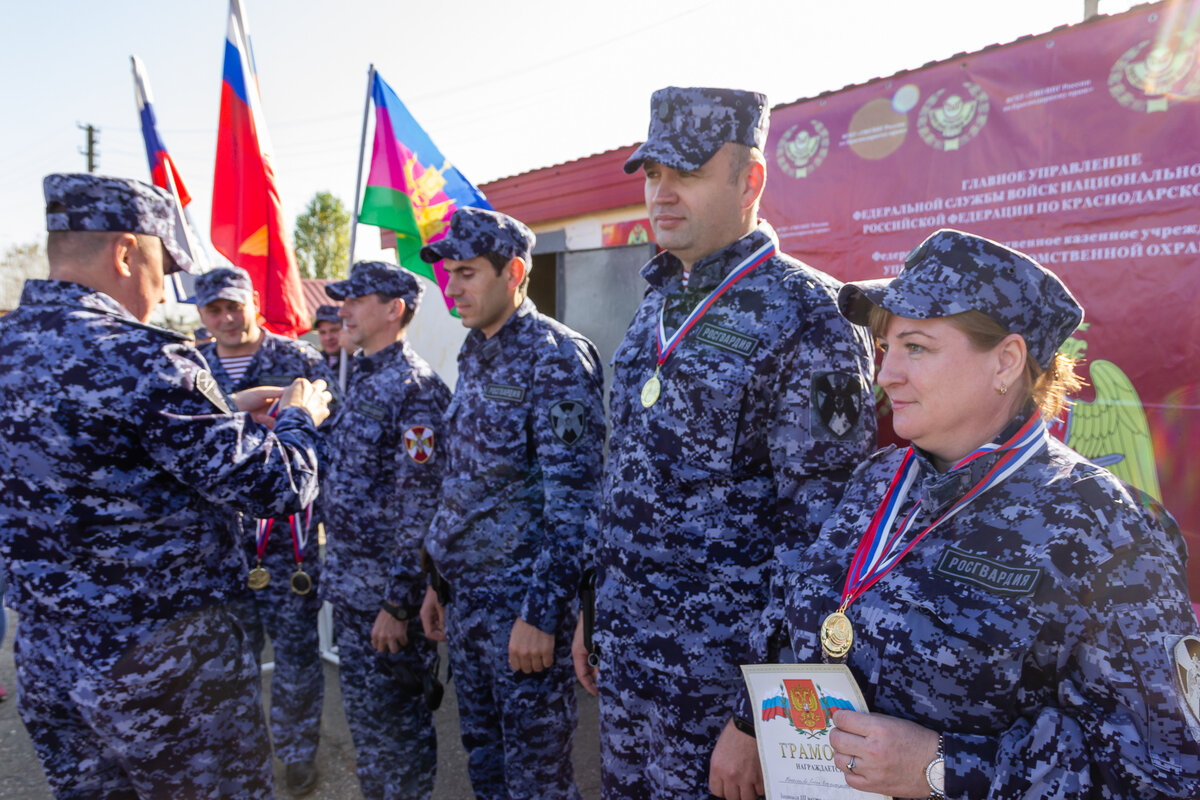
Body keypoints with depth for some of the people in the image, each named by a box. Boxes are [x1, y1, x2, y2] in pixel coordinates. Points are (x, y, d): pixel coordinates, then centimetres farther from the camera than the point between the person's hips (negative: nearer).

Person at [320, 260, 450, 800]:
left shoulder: (414, 387, -18)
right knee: (364, 712, 22)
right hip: (350, 586, 9)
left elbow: (420, 506, -21)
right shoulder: (360, 380, 11)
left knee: (393, 722, 6)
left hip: (388, 593, -9)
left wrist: (398, 602, -20)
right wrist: (336, 572, 16)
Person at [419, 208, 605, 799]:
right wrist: (438, 579, 17)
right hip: (467, 597, 8)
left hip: (526, 601, -8)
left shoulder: (556, 357, -15)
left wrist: (542, 612, -20)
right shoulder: (474, 357, 11)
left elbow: (573, 499, -19)